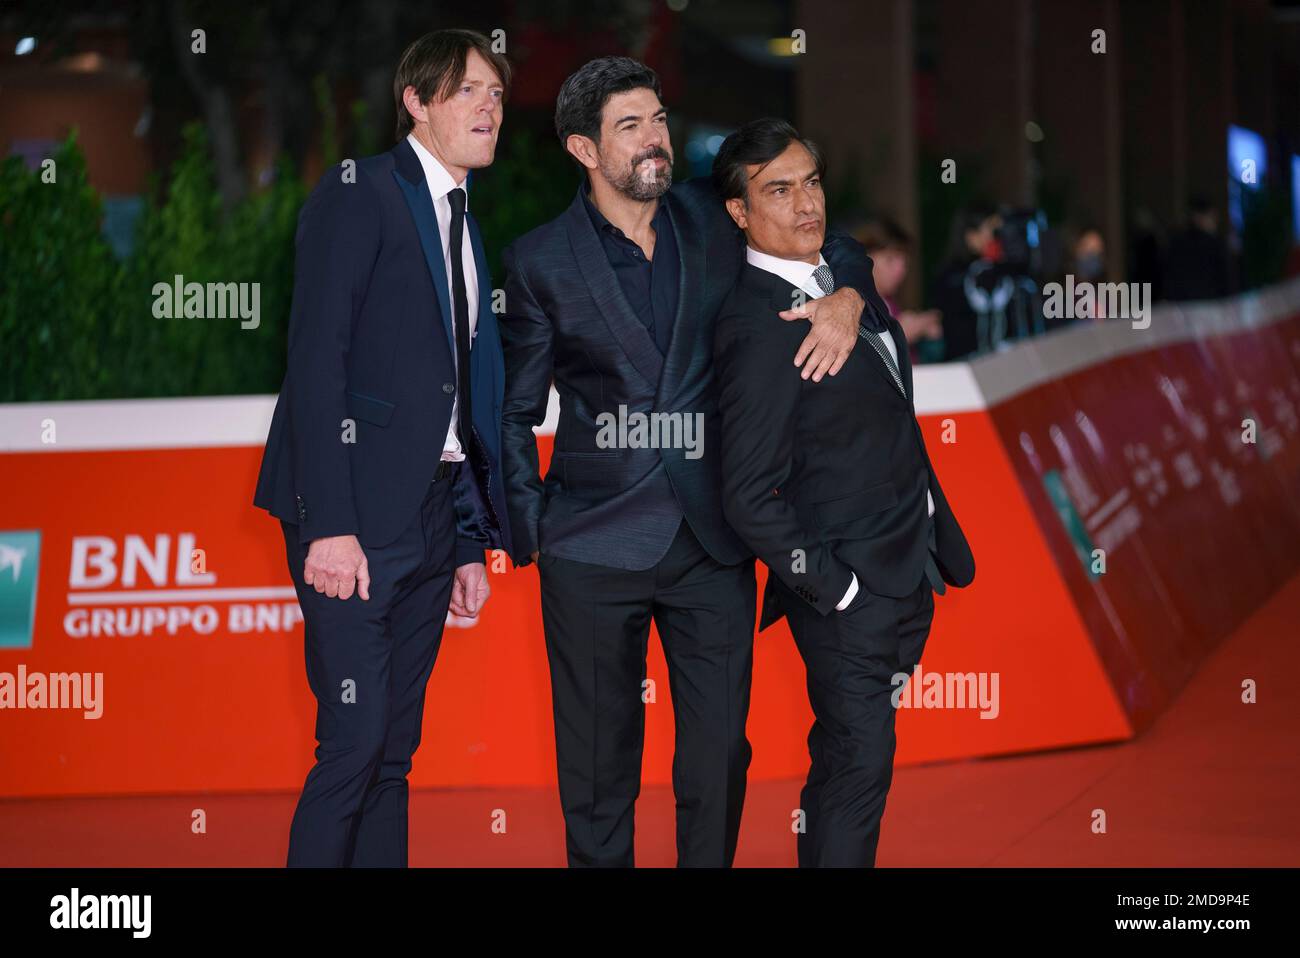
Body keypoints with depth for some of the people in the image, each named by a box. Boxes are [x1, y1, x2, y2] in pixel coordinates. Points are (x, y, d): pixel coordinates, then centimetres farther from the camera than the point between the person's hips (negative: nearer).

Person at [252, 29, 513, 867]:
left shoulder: (461, 224, 19)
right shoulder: (359, 194, -5)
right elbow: (315, 359, -13)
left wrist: (471, 543, 14)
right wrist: (329, 524, -20)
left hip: (433, 516, 8)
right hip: (359, 518, -8)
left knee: (394, 755, 8)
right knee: (355, 744, -12)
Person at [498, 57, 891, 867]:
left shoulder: (713, 219, 5)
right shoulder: (541, 261, -2)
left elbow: (829, 246, 16)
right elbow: (514, 411, 3)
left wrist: (848, 300, -7)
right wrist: (529, 533, -3)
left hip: (714, 540, 3)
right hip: (594, 548, -2)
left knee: (720, 754, 7)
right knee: (599, 759, 6)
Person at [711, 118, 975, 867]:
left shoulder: (841, 268, 5)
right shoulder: (756, 326, -22)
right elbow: (749, 496, -22)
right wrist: (833, 589, -17)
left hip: (914, 566, 8)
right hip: (850, 588, -8)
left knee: (859, 754, 17)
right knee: (857, 764, 0)